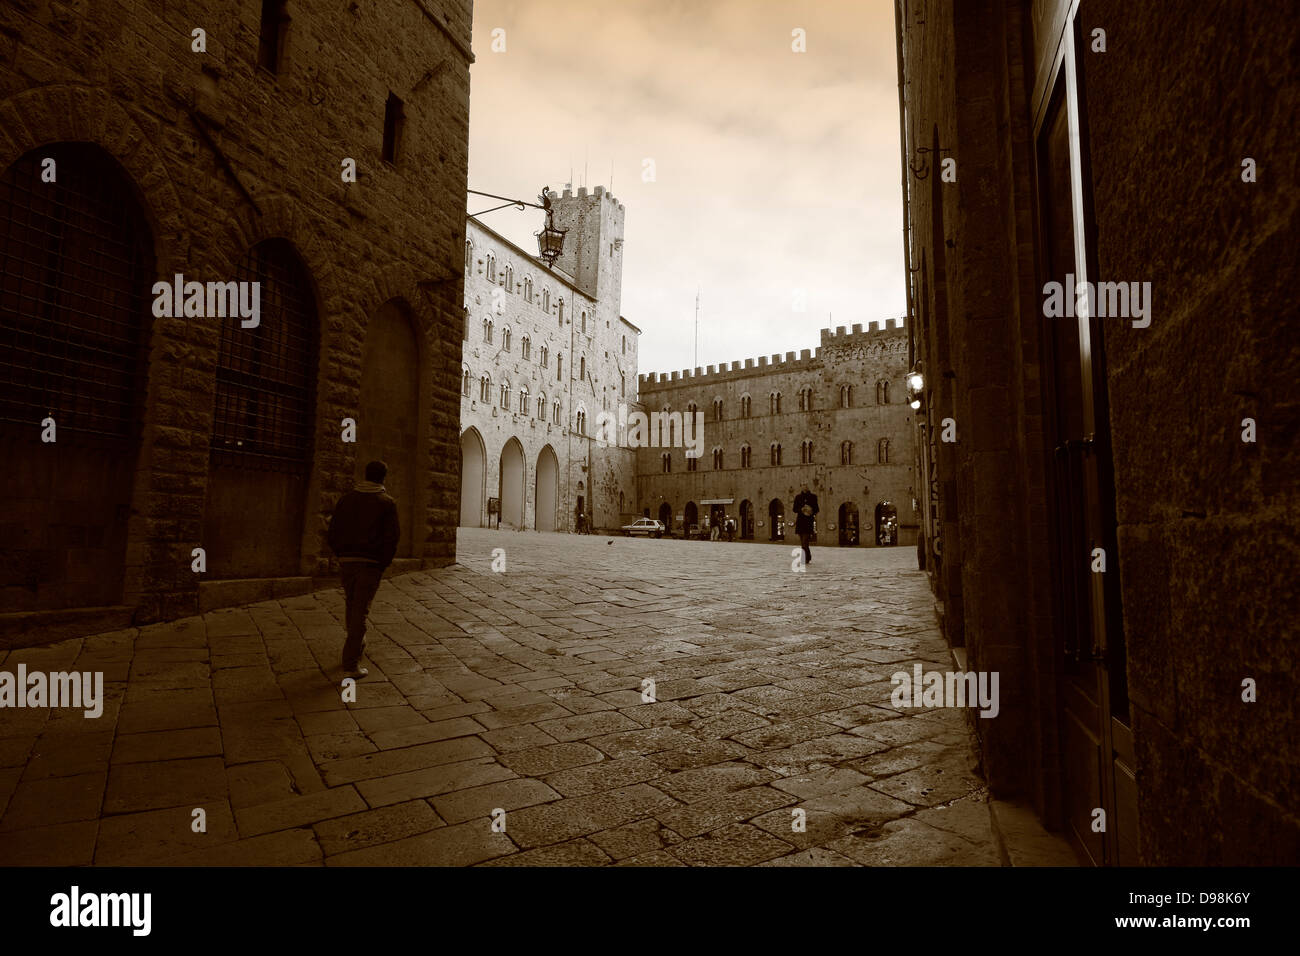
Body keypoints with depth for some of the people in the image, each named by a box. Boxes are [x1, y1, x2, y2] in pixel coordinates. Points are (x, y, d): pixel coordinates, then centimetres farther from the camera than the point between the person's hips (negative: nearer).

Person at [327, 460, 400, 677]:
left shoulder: (347, 498, 8)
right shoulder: (387, 503, -5)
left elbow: (334, 530, 7)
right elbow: (392, 537, -10)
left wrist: (341, 554, 15)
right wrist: (384, 563, 1)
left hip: (346, 561, 4)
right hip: (371, 563, -4)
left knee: (352, 605, 21)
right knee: (360, 611, -2)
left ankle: (358, 644, 40)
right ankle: (351, 663, -3)